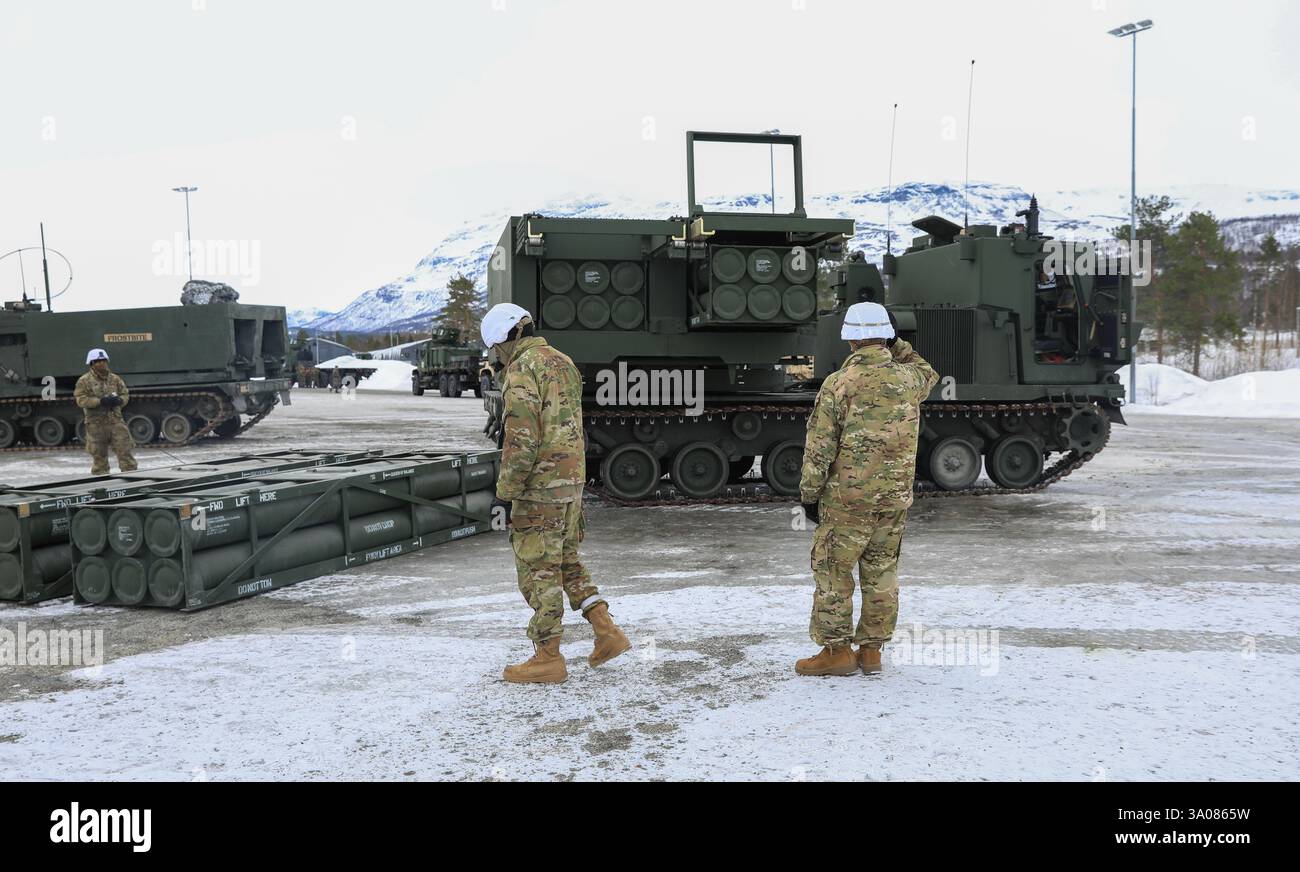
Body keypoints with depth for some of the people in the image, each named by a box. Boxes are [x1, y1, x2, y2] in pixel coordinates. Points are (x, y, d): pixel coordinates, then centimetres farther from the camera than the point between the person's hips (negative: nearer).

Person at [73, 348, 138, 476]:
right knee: (99, 456, 6)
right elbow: (81, 400, -10)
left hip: (116, 421, 3)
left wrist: (119, 400, -10)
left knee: (125, 451, -2)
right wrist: (100, 401, -21)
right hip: (96, 423, -2)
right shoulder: (84, 381, -1)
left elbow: (125, 394, 13)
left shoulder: (115, 379, 11)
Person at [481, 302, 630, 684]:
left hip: (539, 485, -9)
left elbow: (521, 439, -22)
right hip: (571, 480, 9)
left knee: (539, 569, 0)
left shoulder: (522, 370, -15)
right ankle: (607, 632, 12)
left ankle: (547, 659, 8)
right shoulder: (563, 363, 14)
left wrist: (504, 495, -19)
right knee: (565, 560, 19)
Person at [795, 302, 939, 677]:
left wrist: (809, 493, -2)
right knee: (881, 573, 13)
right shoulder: (908, 379, 0)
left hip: (848, 497, -5)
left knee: (832, 570, 6)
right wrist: (897, 345, 23)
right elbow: (929, 375, 28)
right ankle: (871, 651, 20)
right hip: (895, 498, 5)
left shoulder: (839, 383, -13)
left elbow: (820, 448, -11)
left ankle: (837, 651, 9)